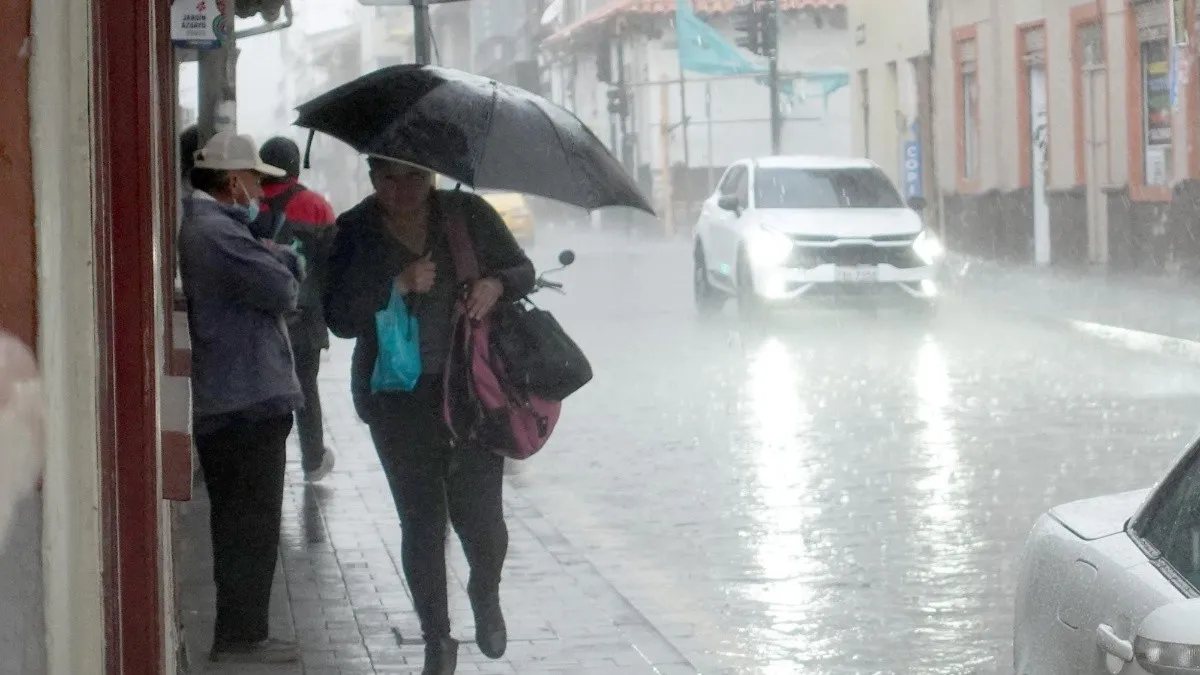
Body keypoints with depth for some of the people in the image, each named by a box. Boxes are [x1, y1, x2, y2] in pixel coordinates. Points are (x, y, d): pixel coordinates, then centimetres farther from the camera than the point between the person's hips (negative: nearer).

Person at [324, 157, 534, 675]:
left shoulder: (467, 214, 0)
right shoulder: (354, 233, -3)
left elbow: (523, 270, 9)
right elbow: (341, 319, -9)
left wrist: (496, 284, -13)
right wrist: (398, 285, -23)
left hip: (471, 387, 0)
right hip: (397, 398, 0)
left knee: (480, 516, -4)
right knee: (421, 522, 3)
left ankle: (485, 596, 29)